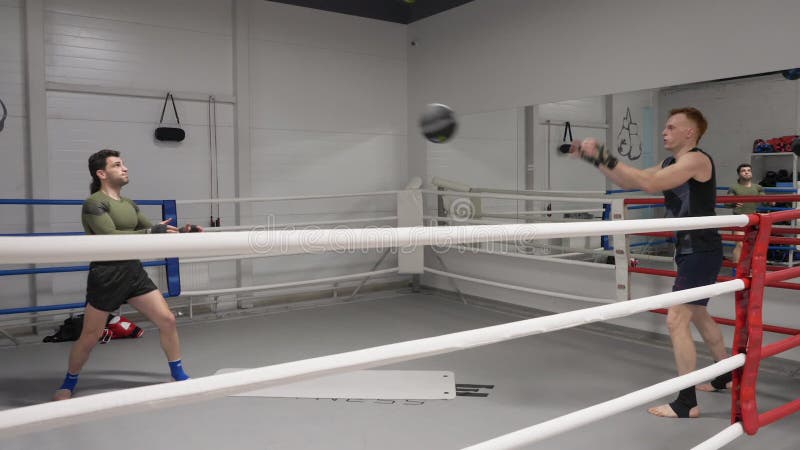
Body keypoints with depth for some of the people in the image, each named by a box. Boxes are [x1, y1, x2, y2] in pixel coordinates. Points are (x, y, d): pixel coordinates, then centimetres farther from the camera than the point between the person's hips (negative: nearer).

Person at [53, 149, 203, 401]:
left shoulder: (129, 204, 12)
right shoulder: (94, 204, -11)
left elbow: (154, 233, 16)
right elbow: (111, 237, -24)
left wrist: (182, 232, 1)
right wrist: (151, 231, -28)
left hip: (134, 272, 7)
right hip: (107, 276, -6)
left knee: (167, 321, 1)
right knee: (89, 338, 5)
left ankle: (179, 375, 15)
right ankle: (68, 384, 30)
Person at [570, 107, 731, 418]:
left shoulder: (697, 160, -17)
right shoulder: (670, 165, 11)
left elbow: (649, 183, -29)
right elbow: (628, 182, 11)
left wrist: (604, 157, -29)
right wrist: (594, 159, 1)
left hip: (702, 253, -10)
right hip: (690, 251, 10)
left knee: (676, 321, -11)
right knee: (698, 316, 23)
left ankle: (687, 403, -3)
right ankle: (728, 375, 42)